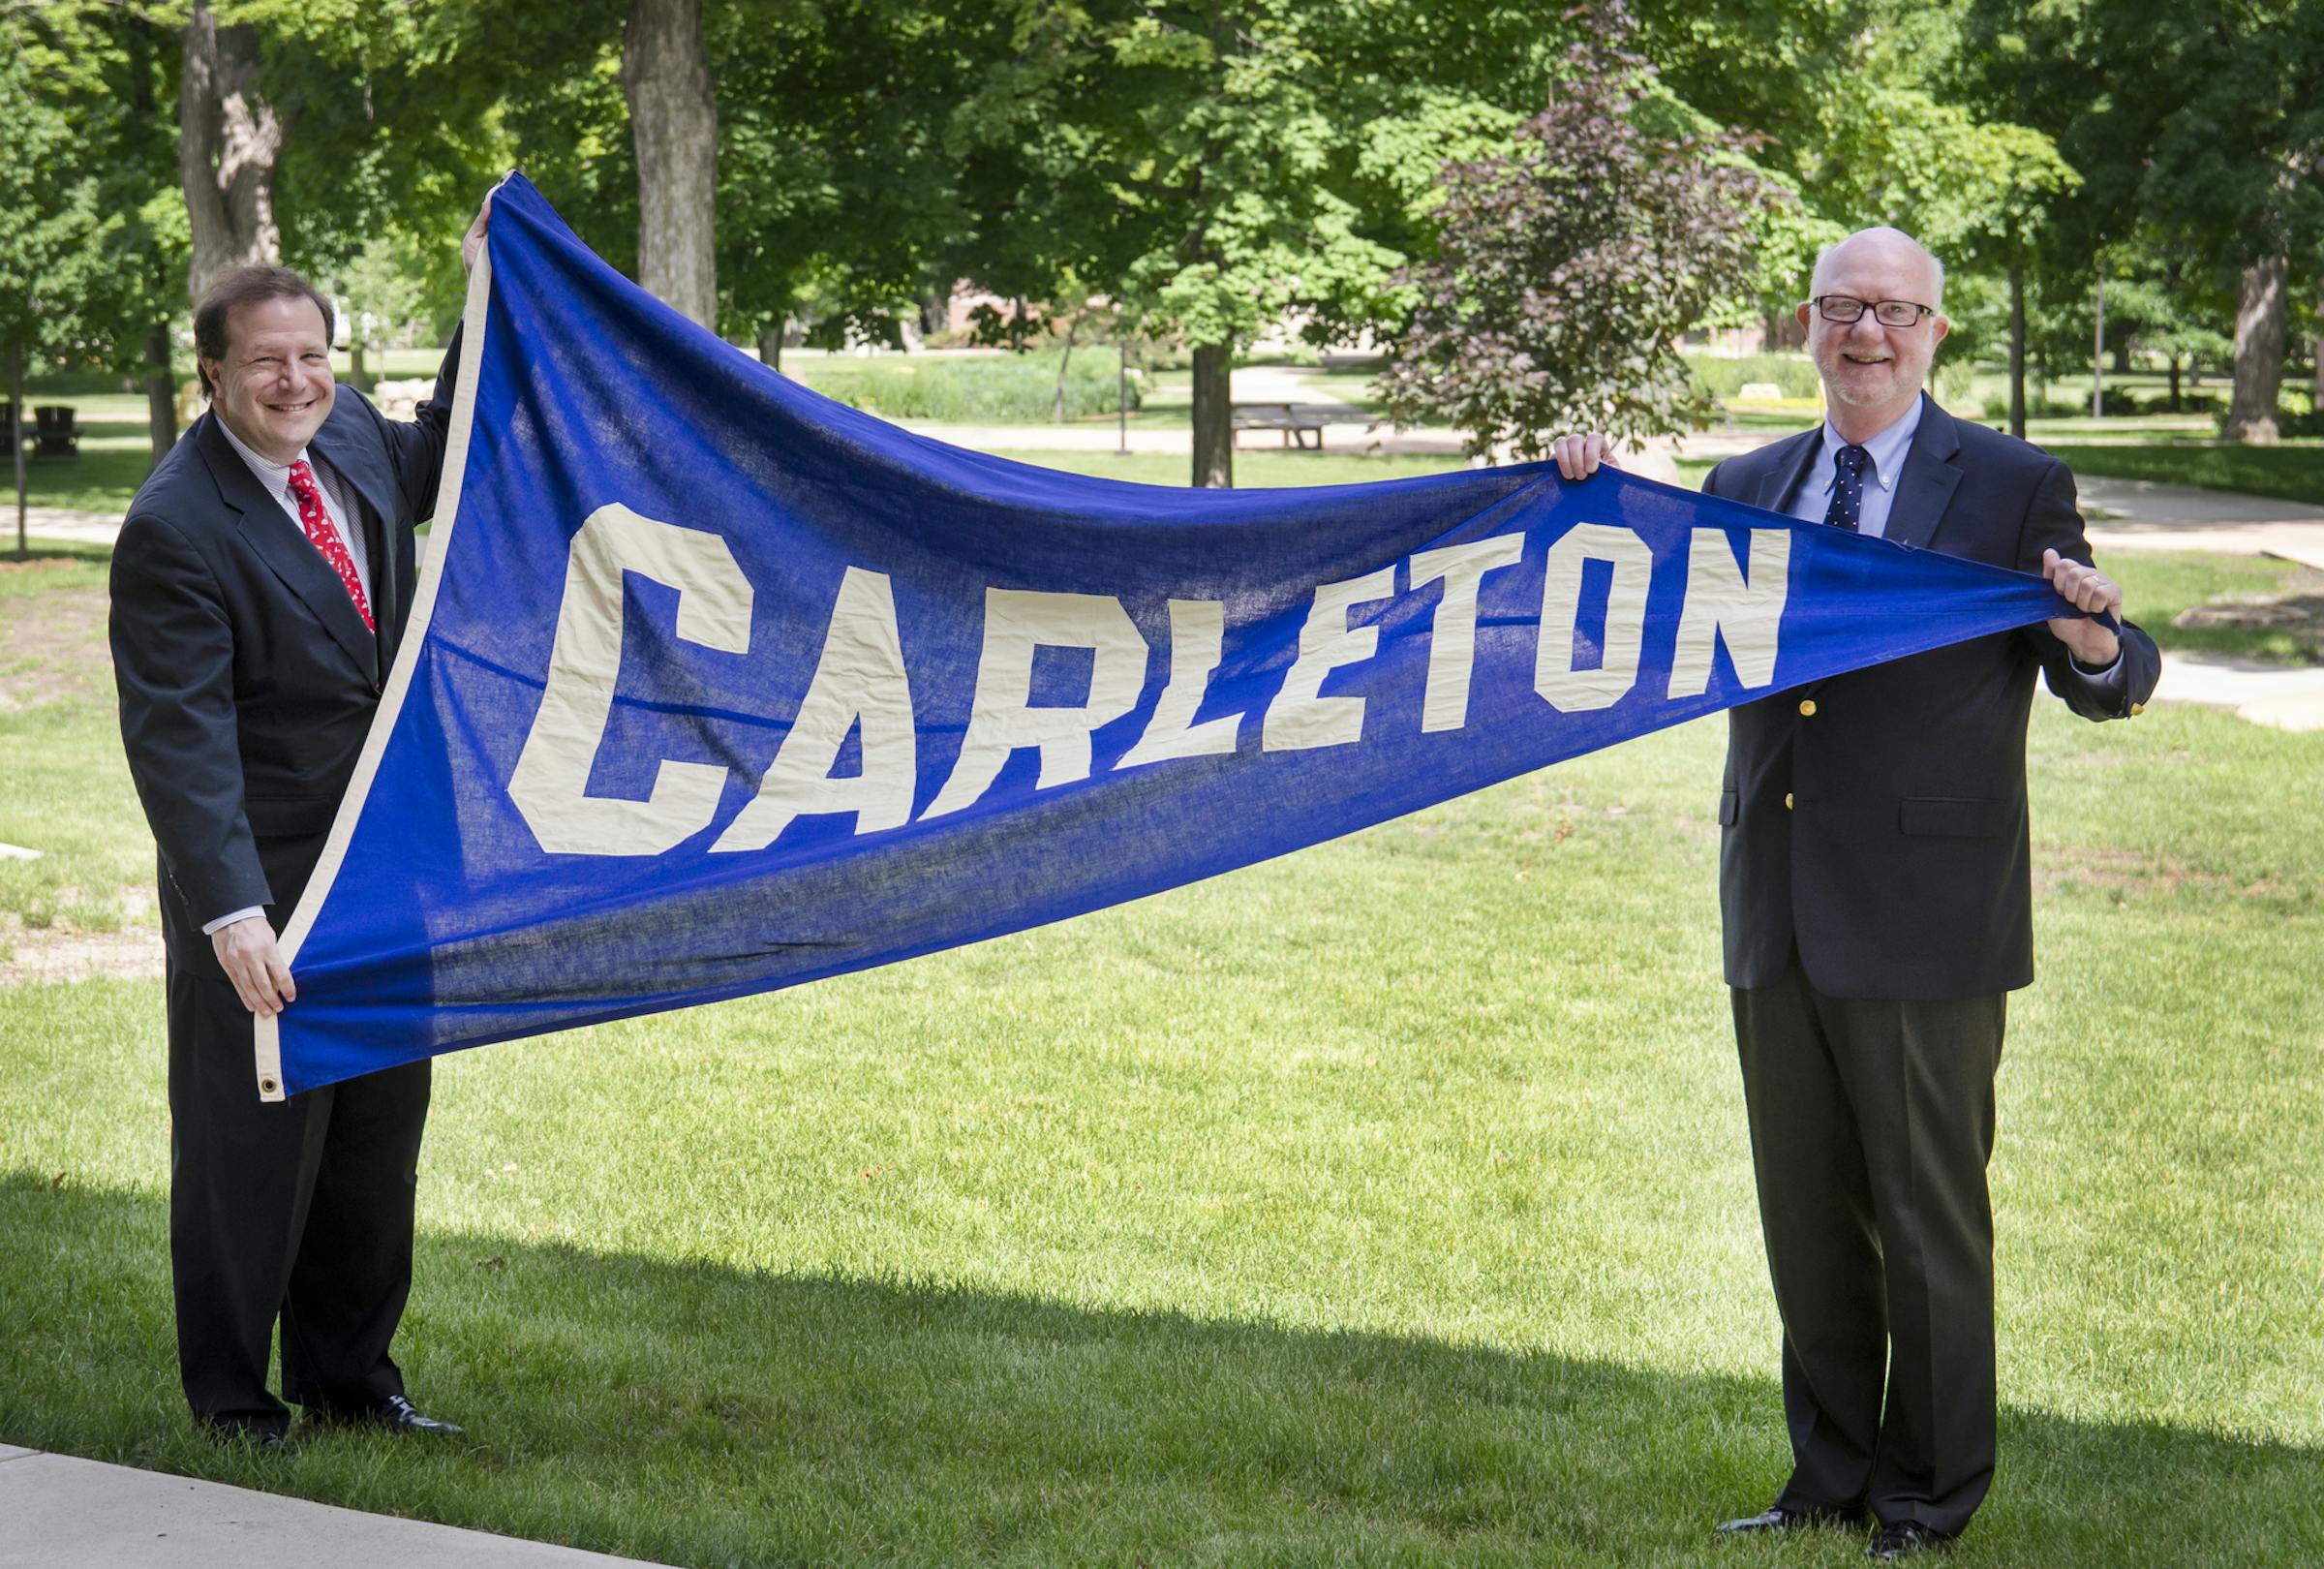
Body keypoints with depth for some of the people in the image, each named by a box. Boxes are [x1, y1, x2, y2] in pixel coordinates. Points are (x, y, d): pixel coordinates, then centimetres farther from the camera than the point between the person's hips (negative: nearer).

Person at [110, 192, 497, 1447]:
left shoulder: (349, 437, 1)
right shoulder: (174, 530, -22)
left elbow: (437, 460, 26)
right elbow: (178, 734, -26)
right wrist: (229, 911, -33)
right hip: (261, 884, -8)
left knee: (377, 1134, 16)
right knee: (249, 1144, 3)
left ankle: (347, 1377, 31)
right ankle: (231, 1403, 19)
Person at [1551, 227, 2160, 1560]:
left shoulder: (2016, 489, -2)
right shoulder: (1748, 488, 11)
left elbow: (2111, 686, -3)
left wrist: (2094, 647, -26)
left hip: (1925, 918, -5)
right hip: (1780, 912, 5)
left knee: (1929, 1218, 4)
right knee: (1806, 1216, 14)